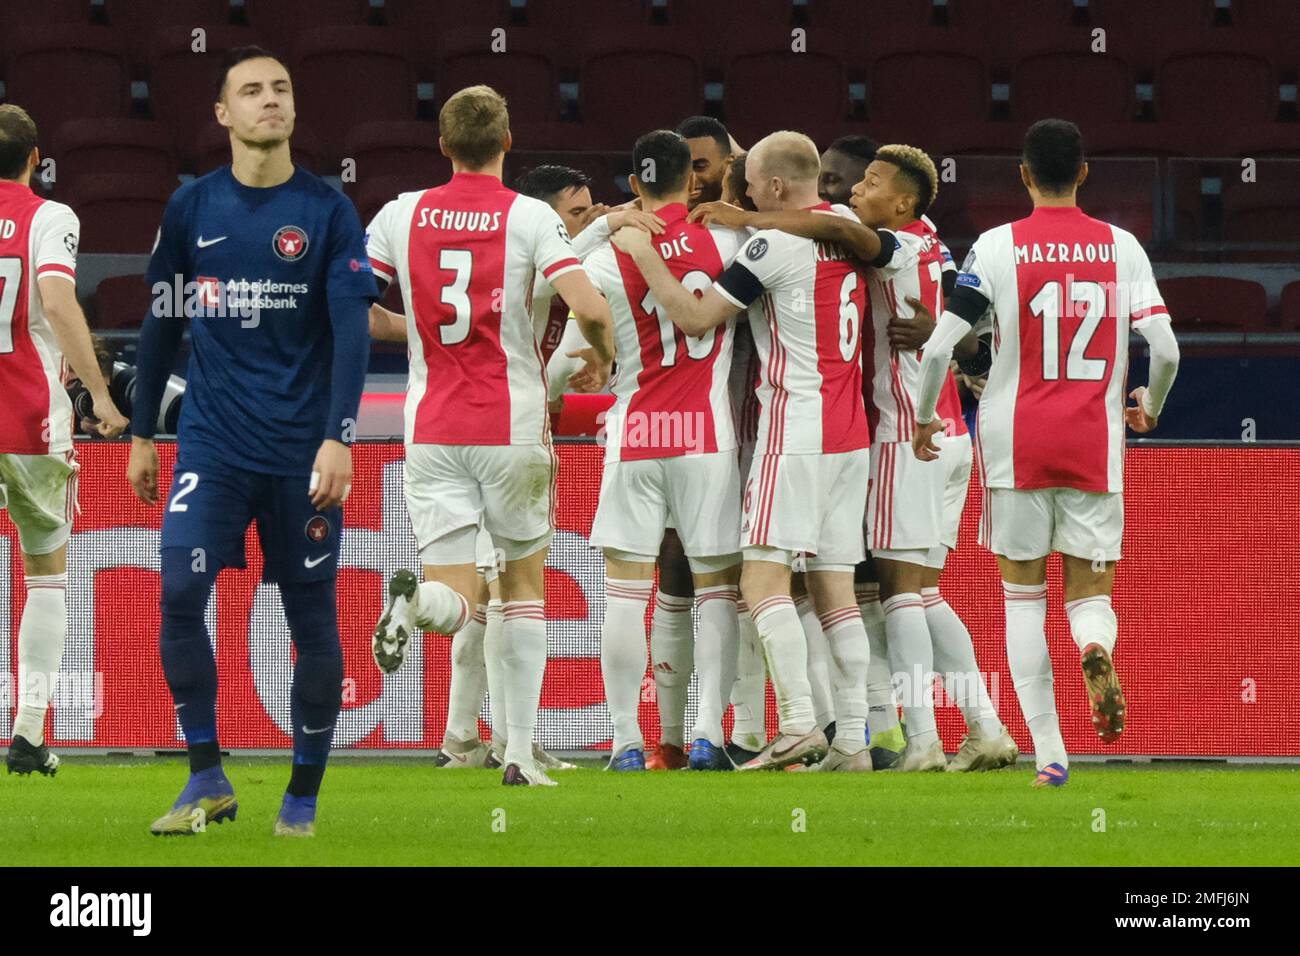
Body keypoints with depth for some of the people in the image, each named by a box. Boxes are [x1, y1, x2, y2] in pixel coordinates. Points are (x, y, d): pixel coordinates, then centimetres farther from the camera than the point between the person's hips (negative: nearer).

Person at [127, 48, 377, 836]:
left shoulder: (328, 210, -1)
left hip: (303, 453, -1)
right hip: (213, 444, 1)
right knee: (179, 594, -14)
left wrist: (338, 439, -16)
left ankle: (303, 797, 15)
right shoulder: (192, 208, 5)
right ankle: (208, 779, -3)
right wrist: (142, 433, 13)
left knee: (313, 619, 3)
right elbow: (163, 324, 14)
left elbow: (351, 331, -6)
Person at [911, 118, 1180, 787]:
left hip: (1017, 443, -1)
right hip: (1096, 444, 1)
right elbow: (1166, 350, -3)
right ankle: (1096, 649, -28)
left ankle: (1049, 757, -1)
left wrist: (923, 417, 7)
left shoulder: (998, 247, -4)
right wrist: (1149, 407, 18)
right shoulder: (1122, 248, 2)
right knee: (1089, 590, 10)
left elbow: (939, 346, -10)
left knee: (1023, 599, 8)